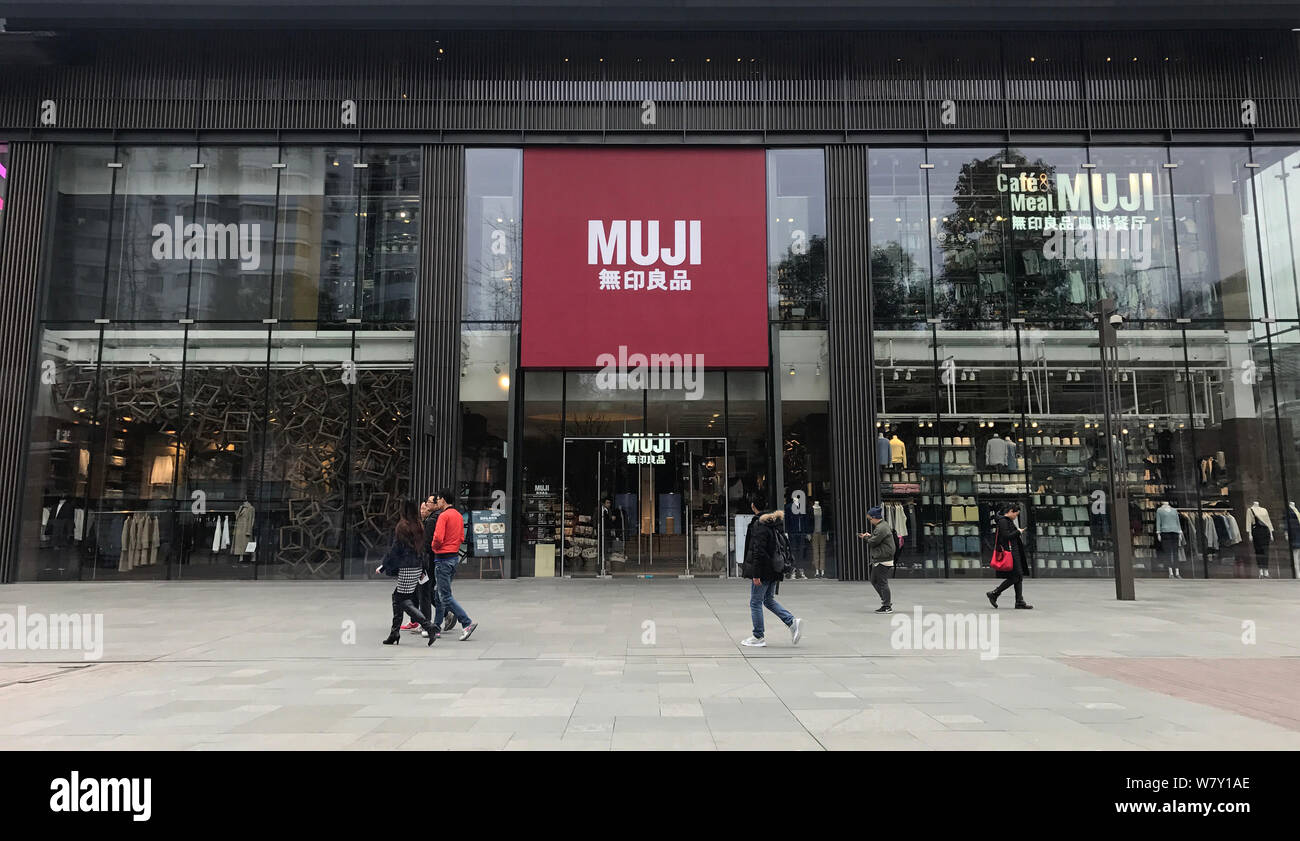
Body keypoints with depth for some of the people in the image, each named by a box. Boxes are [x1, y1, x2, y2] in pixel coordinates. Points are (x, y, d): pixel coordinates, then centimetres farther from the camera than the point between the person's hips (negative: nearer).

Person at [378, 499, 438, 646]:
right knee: (397, 596, 18)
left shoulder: (402, 526, -12)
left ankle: (430, 628, -14)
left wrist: (383, 566, -2)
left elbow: (395, 549, -12)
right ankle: (394, 633, 20)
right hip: (417, 567, 8)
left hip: (406, 569, -8)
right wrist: (422, 570, 21)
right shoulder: (418, 526, 10)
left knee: (404, 601, -4)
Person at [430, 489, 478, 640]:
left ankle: (467, 623, -12)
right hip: (455, 556, 9)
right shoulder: (459, 515, 12)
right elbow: (462, 538, 15)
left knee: (446, 596, -6)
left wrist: (433, 546, -3)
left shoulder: (443, 515, -15)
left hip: (443, 558, -9)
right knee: (441, 594, 16)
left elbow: (438, 538, -23)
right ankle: (436, 627, 23)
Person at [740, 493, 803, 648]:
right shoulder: (773, 522, 9)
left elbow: (758, 551, -21)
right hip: (773, 570, 9)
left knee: (755, 603, 3)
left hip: (763, 570, -9)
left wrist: (755, 574, -19)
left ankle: (758, 638, 10)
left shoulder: (759, 525, -17)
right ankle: (792, 622, 5)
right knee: (769, 600, 20)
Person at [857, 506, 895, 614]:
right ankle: (887, 600, 24)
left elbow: (873, 542, -18)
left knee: (882, 582, -4)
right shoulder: (884, 525, 15)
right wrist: (868, 536, 8)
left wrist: (866, 537, 1)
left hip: (883, 560, -11)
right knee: (874, 580, 17)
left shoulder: (881, 528, -19)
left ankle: (887, 606, 3)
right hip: (878, 560, 11)